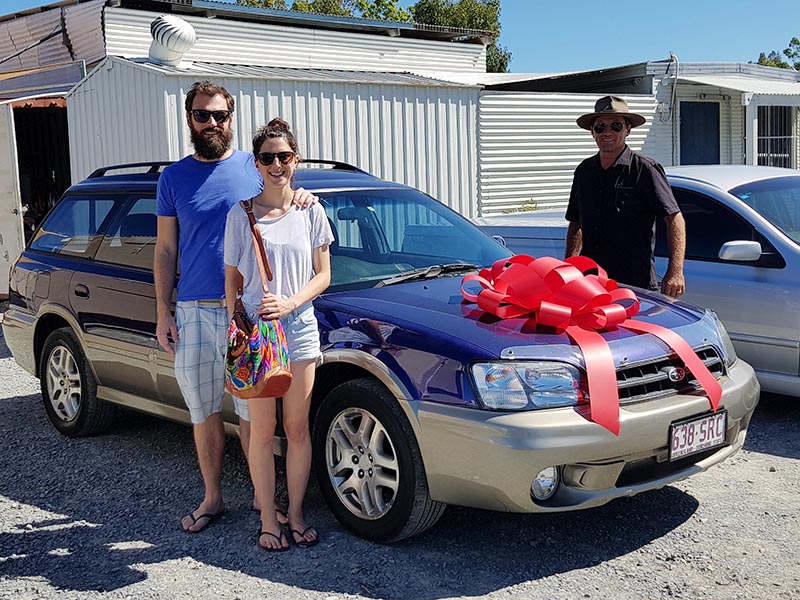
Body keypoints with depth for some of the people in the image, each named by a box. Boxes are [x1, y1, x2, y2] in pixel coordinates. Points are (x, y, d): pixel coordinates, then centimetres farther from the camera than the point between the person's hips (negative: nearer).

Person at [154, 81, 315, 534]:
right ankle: (213, 497, 23)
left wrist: (303, 199, -12)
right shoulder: (174, 178, 8)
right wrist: (163, 313, 2)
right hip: (194, 312, 2)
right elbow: (165, 250, 9)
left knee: (253, 410, 4)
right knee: (204, 410, 10)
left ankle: (263, 495, 18)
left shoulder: (254, 168, 5)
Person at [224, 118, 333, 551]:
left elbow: (322, 275, 3)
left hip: (300, 328, 1)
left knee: (297, 429, 8)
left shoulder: (311, 212, 3)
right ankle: (268, 520, 16)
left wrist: (290, 303, -13)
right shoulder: (241, 216, 0)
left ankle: (296, 515, 21)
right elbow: (233, 279, 4)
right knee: (262, 430, 4)